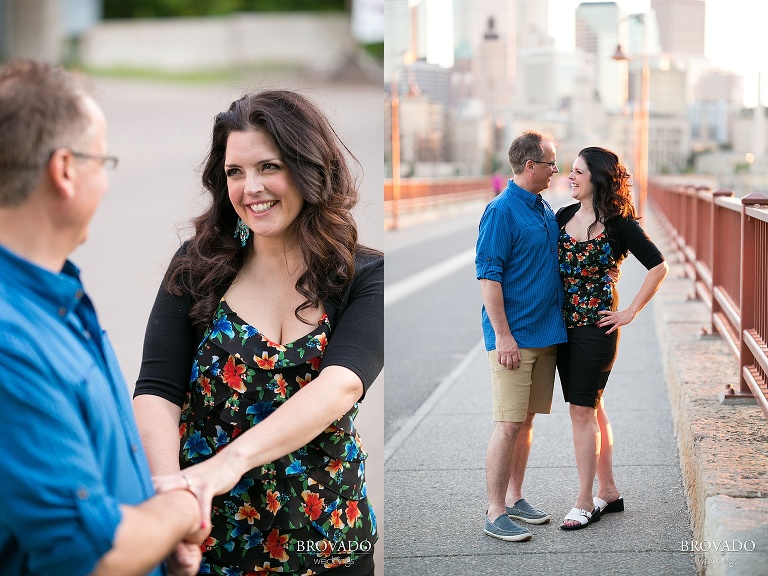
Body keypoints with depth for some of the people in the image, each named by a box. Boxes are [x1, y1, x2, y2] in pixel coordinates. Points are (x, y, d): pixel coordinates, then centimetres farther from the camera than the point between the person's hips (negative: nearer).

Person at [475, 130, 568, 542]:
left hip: (545, 334, 8)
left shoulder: (545, 210, 13)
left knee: (526, 420, 13)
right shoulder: (501, 211, -12)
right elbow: (488, 276, -16)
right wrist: (503, 336, -20)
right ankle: (495, 513, 0)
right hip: (513, 337, -8)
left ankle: (514, 498, 23)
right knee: (509, 424, -6)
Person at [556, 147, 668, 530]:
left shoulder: (618, 224, -9)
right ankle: (608, 491, 25)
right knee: (592, 408, 14)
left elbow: (658, 266, -9)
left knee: (582, 411, -5)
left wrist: (630, 312, -9)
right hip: (565, 325, 6)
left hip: (596, 326, -6)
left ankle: (585, 502, 4)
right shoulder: (563, 217, 7)